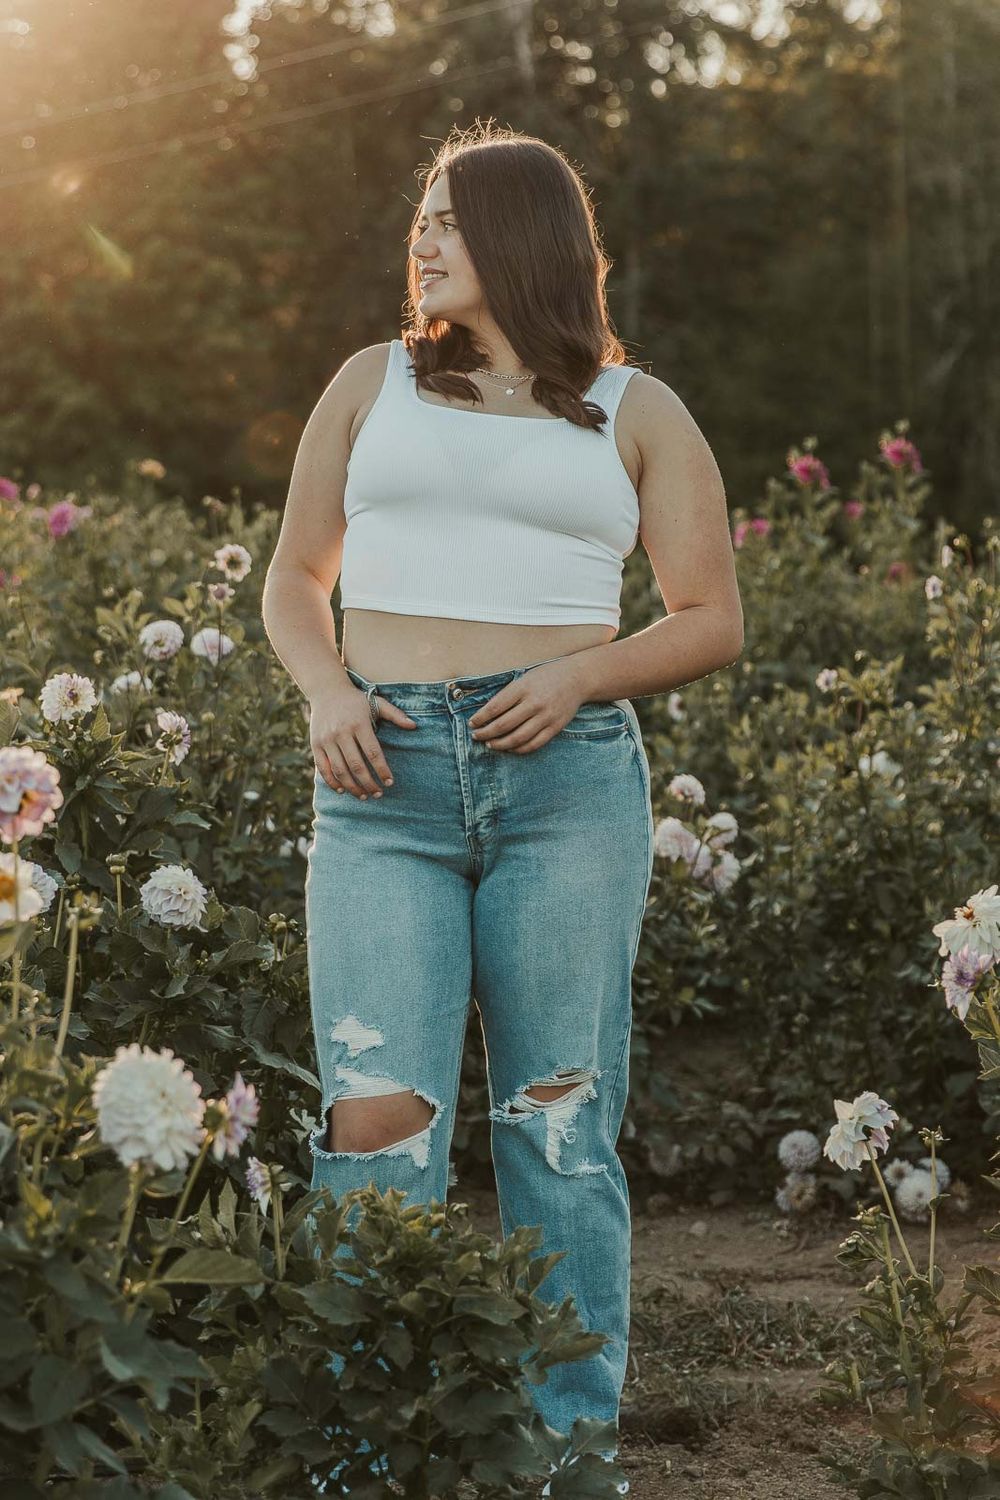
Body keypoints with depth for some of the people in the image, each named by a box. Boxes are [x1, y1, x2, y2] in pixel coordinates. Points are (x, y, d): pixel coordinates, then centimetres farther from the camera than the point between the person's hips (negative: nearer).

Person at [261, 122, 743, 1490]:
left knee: (561, 1123, 2)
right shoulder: (374, 384, 16)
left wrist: (578, 674, -9)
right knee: (376, 1121, -9)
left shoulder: (637, 412, 11)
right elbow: (294, 581, 20)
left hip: (569, 775, -1)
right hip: (387, 780, 1)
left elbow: (714, 622, 9)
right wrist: (326, 694, -1)